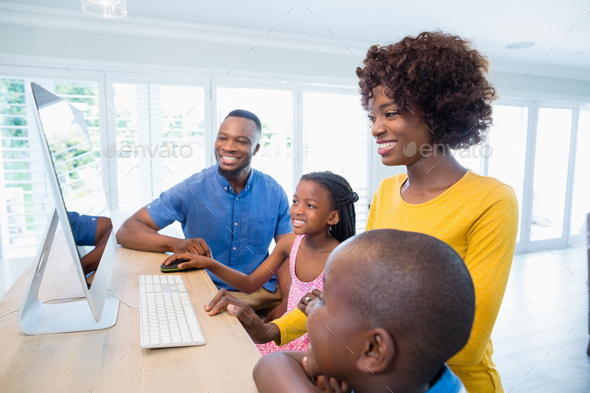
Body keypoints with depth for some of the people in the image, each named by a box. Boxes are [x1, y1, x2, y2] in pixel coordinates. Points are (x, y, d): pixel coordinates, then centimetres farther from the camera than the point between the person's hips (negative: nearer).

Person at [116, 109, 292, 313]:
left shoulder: (274, 193, -1)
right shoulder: (192, 189, -8)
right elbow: (126, 232, -7)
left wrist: (287, 304, -16)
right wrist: (176, 244, -26)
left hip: (262, 293, 2)